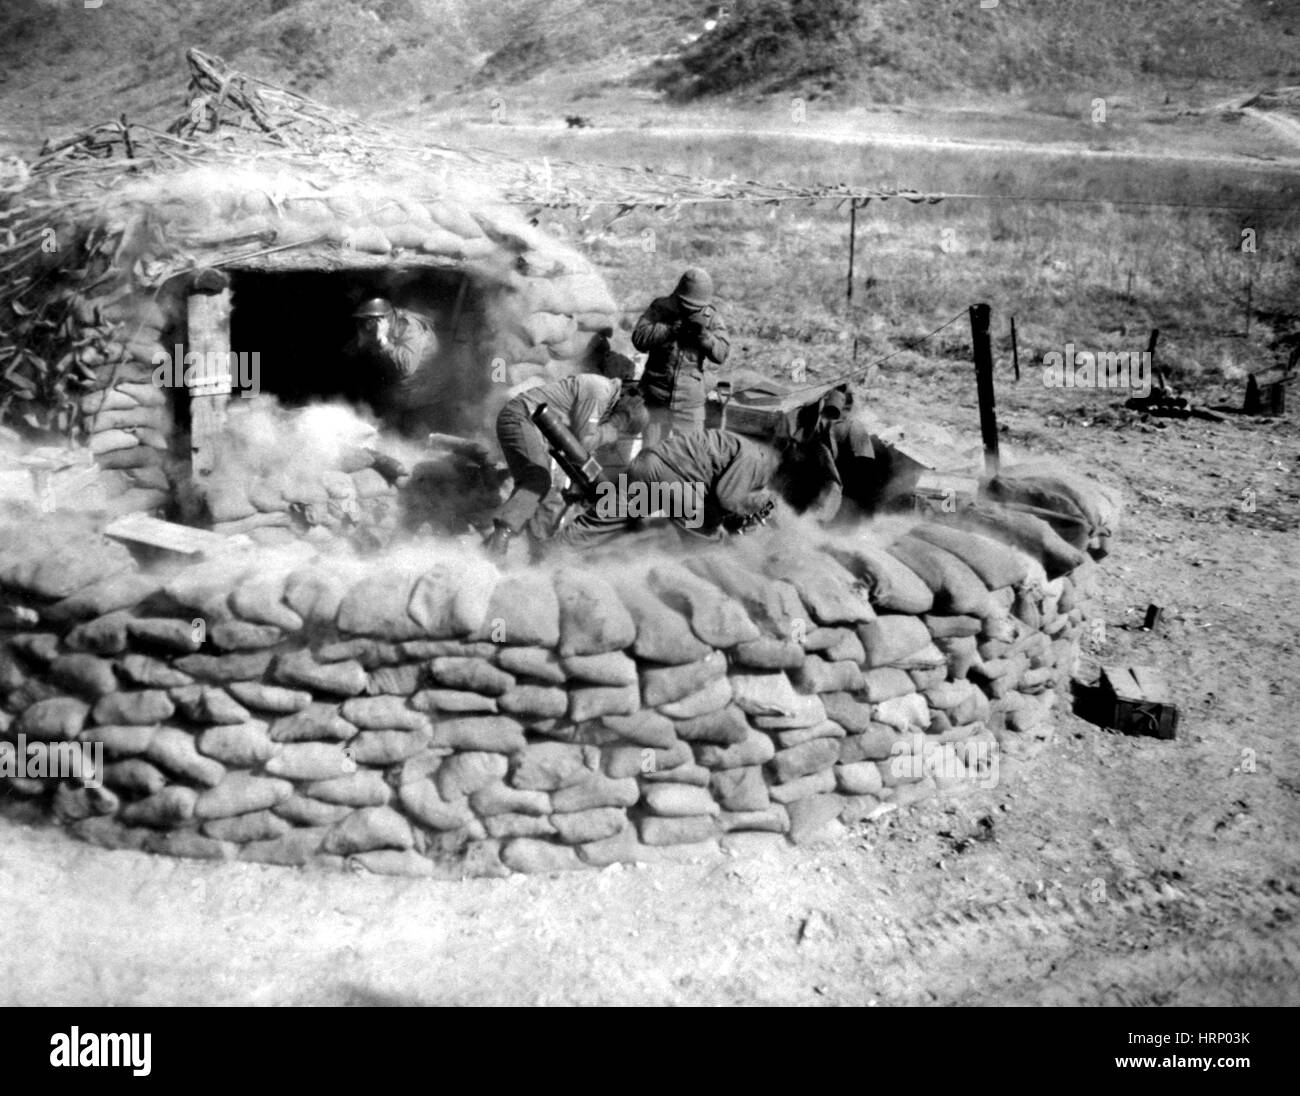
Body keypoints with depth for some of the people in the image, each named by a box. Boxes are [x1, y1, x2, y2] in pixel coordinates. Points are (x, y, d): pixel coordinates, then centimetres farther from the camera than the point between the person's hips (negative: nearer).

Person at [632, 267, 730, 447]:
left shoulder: (710, 317, 1)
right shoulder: (660, 308, -2)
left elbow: (721, 354, -7)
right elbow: (639, 339, -13)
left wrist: (704, 334, -23)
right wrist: (671, 329, -23)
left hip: (690, 403, 0)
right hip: (656, 400, 0)